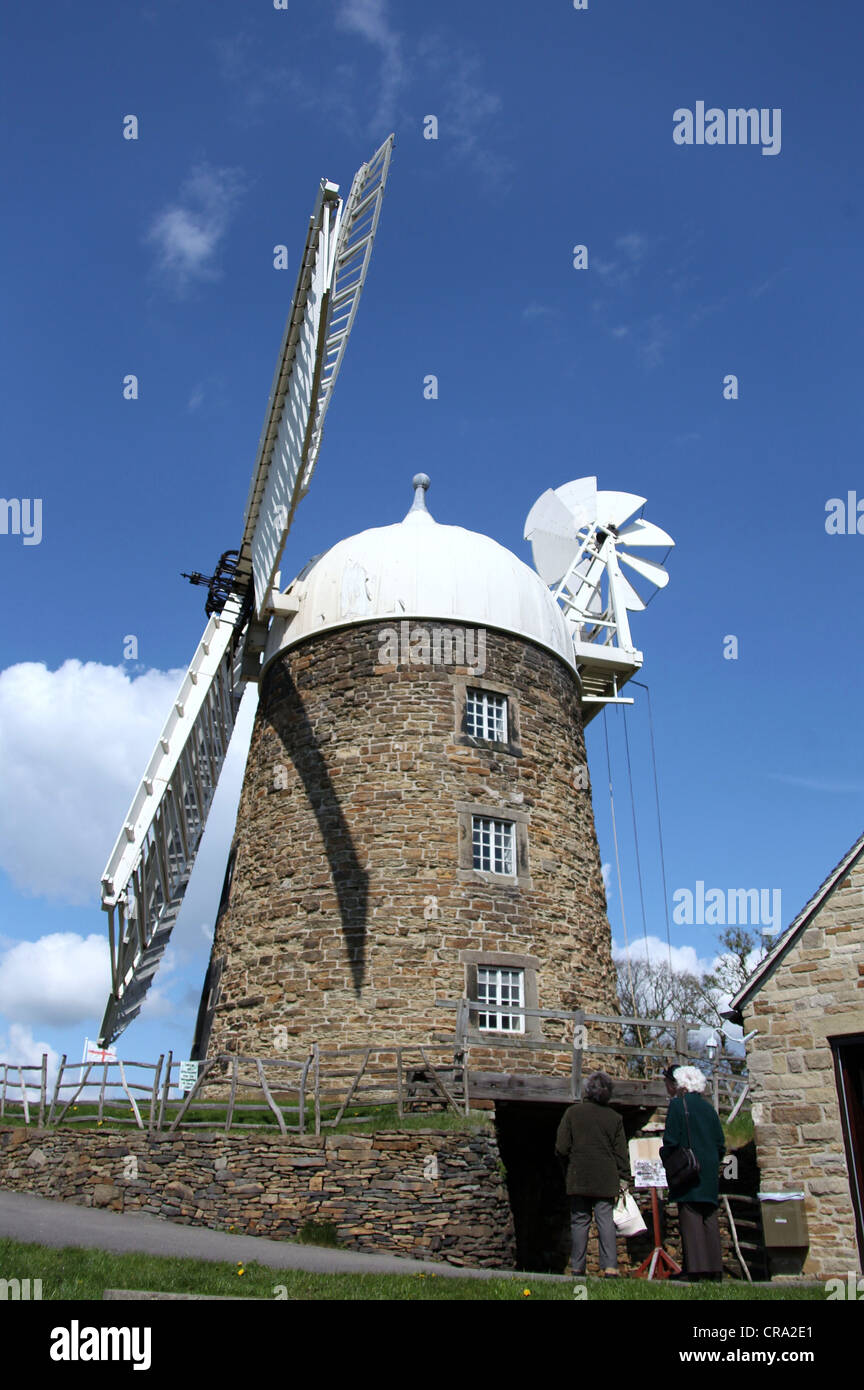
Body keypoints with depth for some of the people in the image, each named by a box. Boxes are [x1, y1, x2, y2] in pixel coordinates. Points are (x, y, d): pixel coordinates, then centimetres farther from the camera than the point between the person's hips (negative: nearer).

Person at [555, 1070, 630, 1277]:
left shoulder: (572, 1112, -3)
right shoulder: (615, 1118, 1)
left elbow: (561, 1148, -4)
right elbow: (621, 1153, 3)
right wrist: (624, 1179, 11)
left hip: (579, 1178, -1)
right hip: (606, 1180, 1)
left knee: (579, 1221, 7)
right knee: (606, 1221, 2)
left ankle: (578, 1267, 9)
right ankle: (610, 1267, -6)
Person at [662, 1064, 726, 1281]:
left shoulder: (677, 1104, -7)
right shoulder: (708, 1106, 12)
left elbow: (670, 1141, -11)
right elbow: (721, 1143, 14)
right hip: (710, 1174, 7)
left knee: (691, 1220, -7)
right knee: (710, 1219, 9)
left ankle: (695, 1269, -11)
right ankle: (714, 1269, 8)